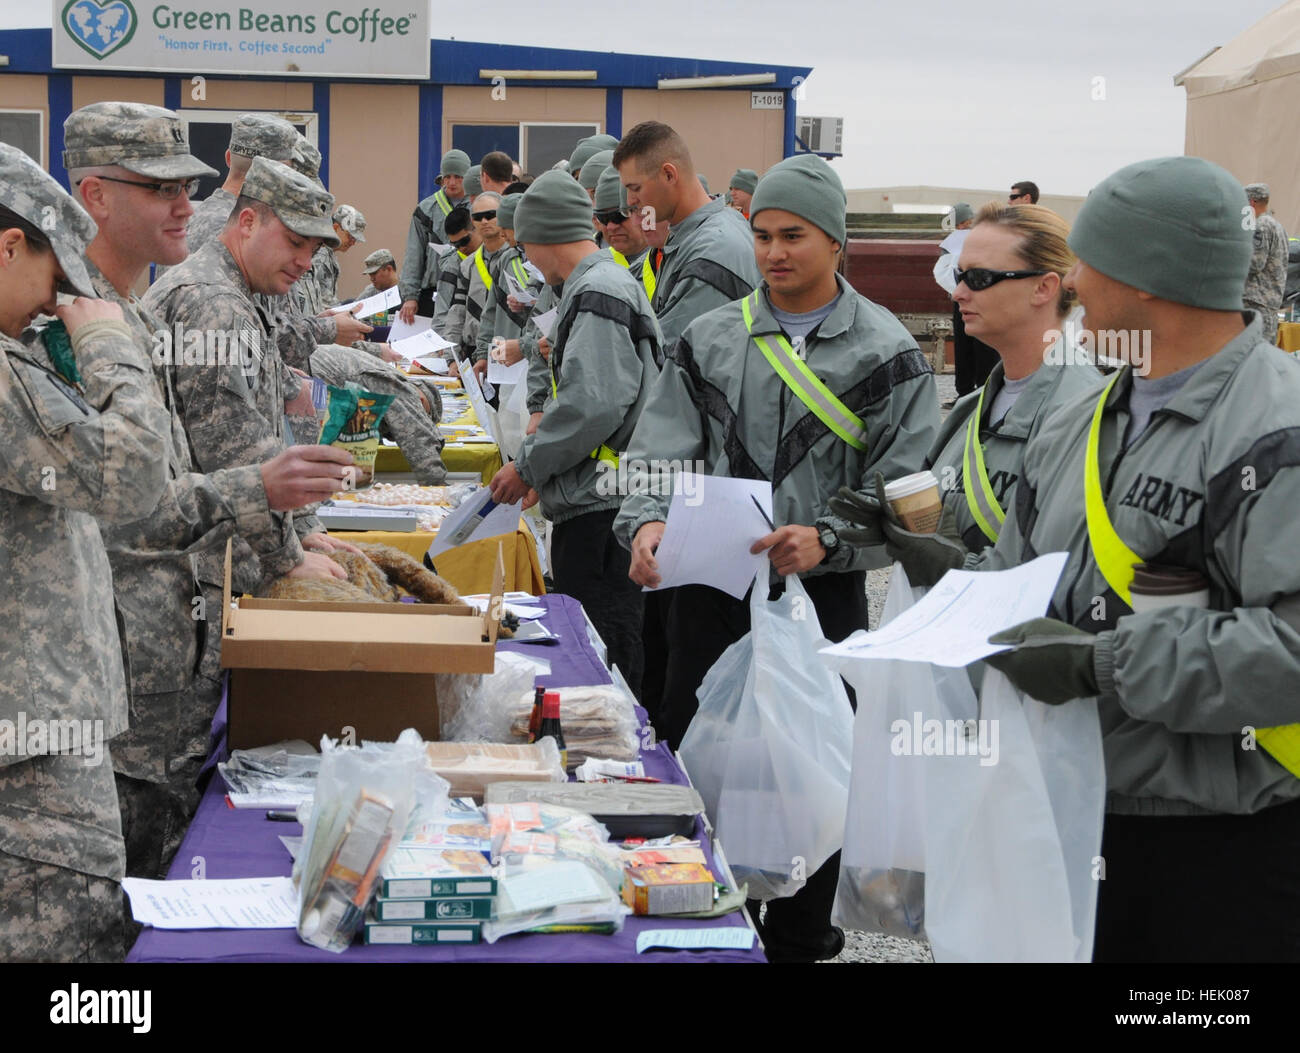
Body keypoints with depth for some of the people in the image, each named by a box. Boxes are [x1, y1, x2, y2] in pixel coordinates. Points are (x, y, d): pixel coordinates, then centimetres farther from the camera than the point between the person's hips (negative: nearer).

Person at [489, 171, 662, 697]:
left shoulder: (597, 294, -13)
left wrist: (528, 466, -10)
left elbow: (592, 406, -22)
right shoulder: (611, 281, 19)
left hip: (599, 511, -10)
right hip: (595, 502, 10)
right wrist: (541, 467, 23)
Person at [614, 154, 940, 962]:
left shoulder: (885, 352, -3)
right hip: (707, 590, 2)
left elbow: (907, 493, -9)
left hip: (824, 597, -2)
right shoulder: (711, 341, 5)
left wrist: (827, 541, -25)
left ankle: (798, 940, 26)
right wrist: (649, 521, -20)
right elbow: (661, 450, 0)